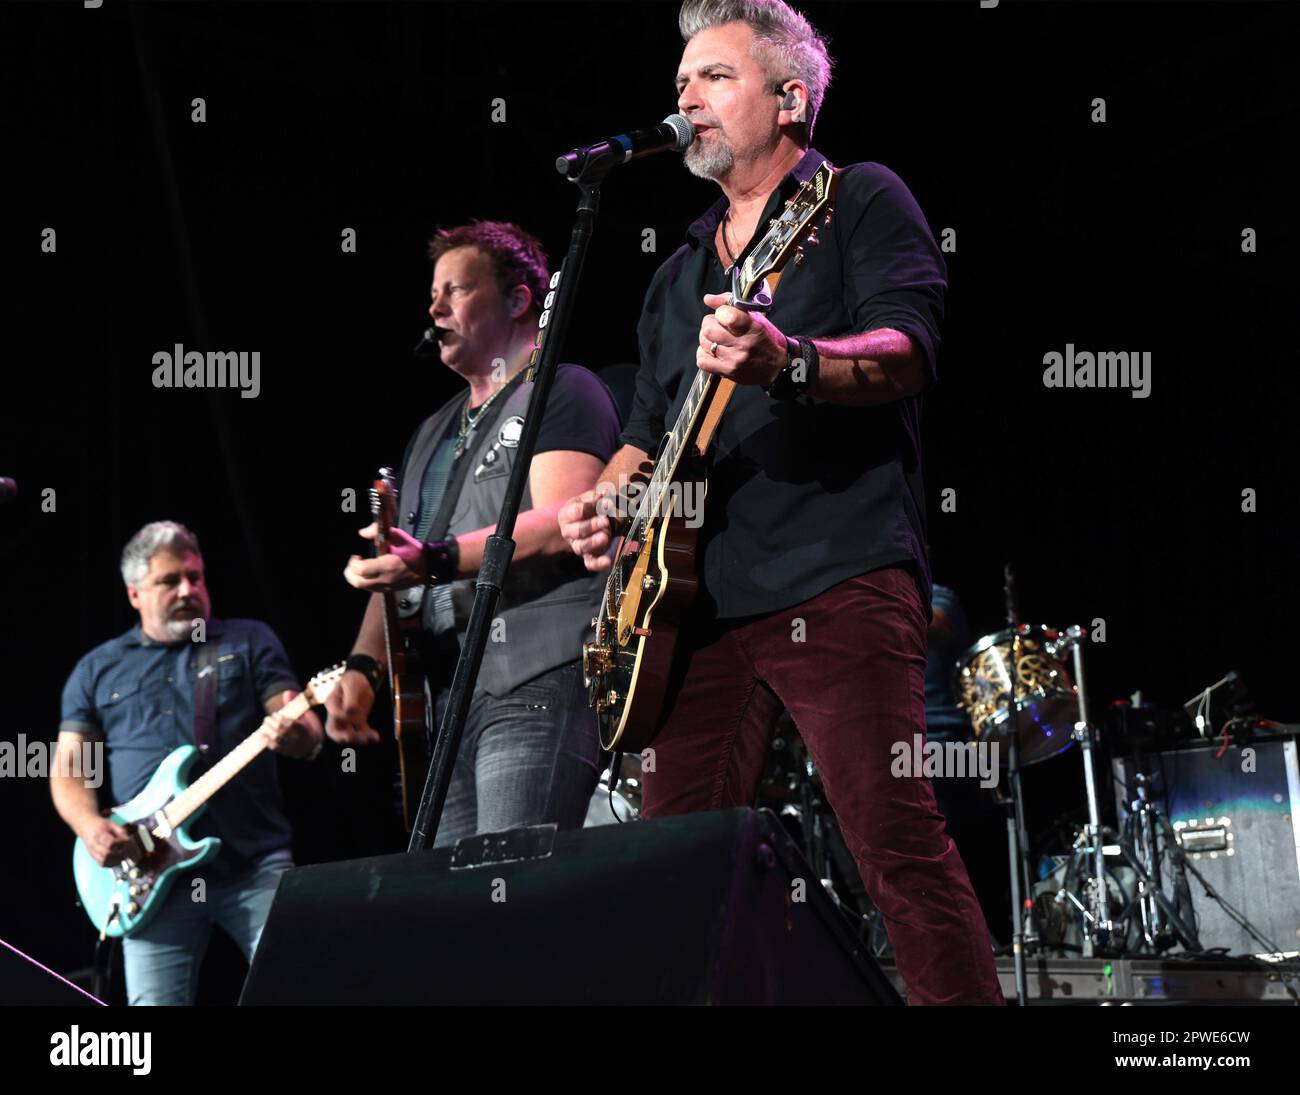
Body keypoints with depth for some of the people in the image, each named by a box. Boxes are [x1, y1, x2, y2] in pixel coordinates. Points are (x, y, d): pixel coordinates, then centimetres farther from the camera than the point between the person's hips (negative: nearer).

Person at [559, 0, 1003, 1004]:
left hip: (839, 579, -7)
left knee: (896, 841, -16)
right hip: (705, 599, 7)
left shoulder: (861, 199, 6)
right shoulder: (681, 273, 27)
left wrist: (789, 362, -29)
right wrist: (605, 501, 10)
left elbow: (907, 349, -10)